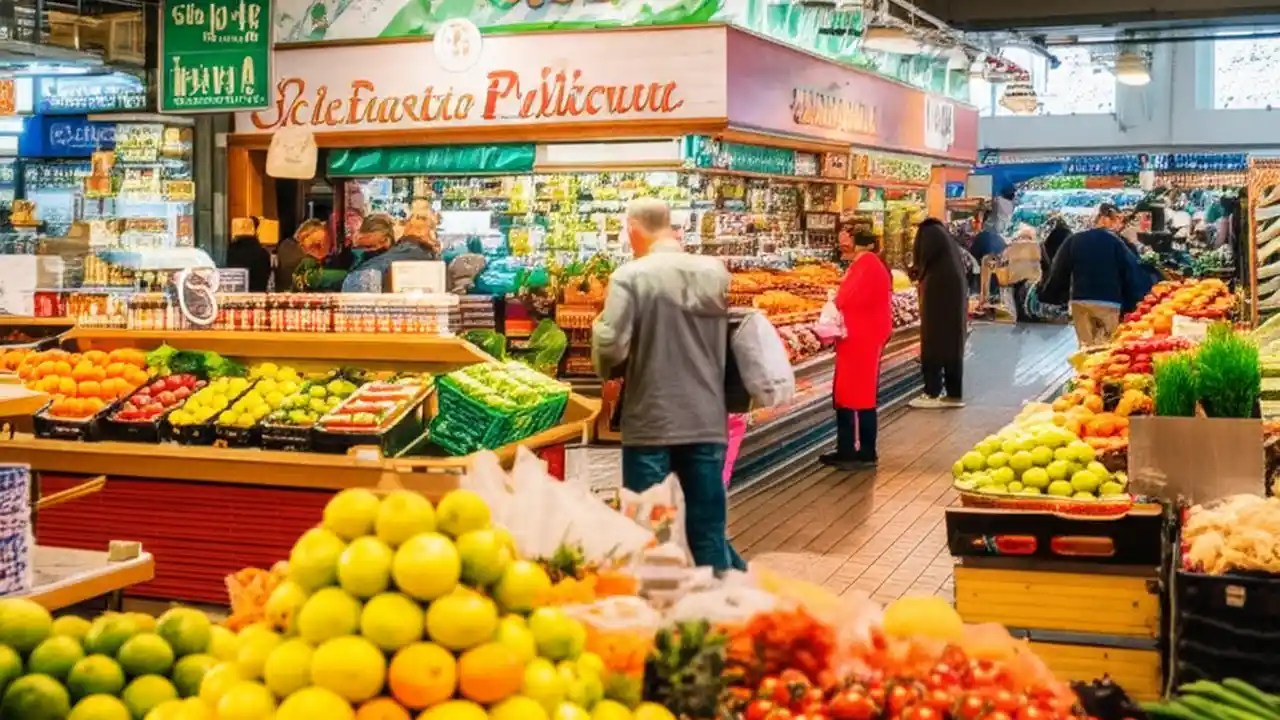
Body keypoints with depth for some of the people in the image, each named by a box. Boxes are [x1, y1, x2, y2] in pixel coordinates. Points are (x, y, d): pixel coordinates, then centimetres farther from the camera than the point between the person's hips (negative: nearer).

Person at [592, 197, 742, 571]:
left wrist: (611, 370, 5)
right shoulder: (716, 272, 4)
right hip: (708, 421, 4)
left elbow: (610, 349, -16)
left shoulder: (630, 276, -11)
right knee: (709, 533, 10)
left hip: (651, 423, -4)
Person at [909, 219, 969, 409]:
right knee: (952, 344, 9)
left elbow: (924, 262, -9)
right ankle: (954, 394, 9)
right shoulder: (947, 237, 24)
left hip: (938, 293, -8)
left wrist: (917, 269, 13)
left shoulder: (929, 232, 3)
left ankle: (933, 394, -5)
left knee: (933, 343, -5)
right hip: (955, 293, 8)